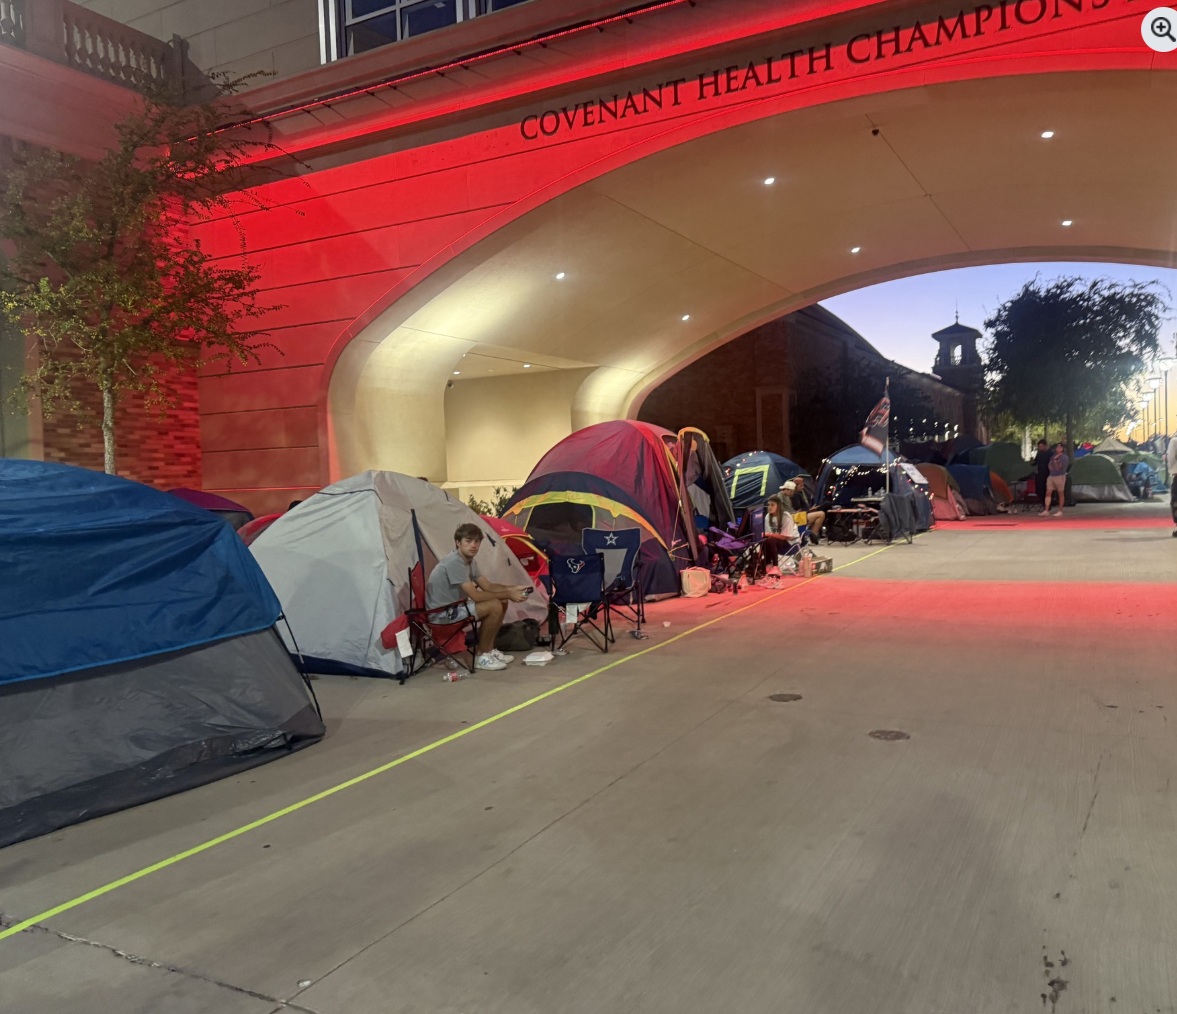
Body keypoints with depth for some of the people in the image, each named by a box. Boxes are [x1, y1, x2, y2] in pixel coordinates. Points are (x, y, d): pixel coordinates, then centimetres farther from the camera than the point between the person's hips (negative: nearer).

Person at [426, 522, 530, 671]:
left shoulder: (470, 561, 7)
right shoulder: (454, 562, -24)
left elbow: (488, 586, 11)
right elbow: (476, 596, -26)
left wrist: (512, 588, -6)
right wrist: (508, 595, -19)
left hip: (454, 606, 10)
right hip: (441, 614, -10)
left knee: (501, 602, 6)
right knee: (495, 606, -21)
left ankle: (489, 649, 11)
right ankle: (481, 656, -9)